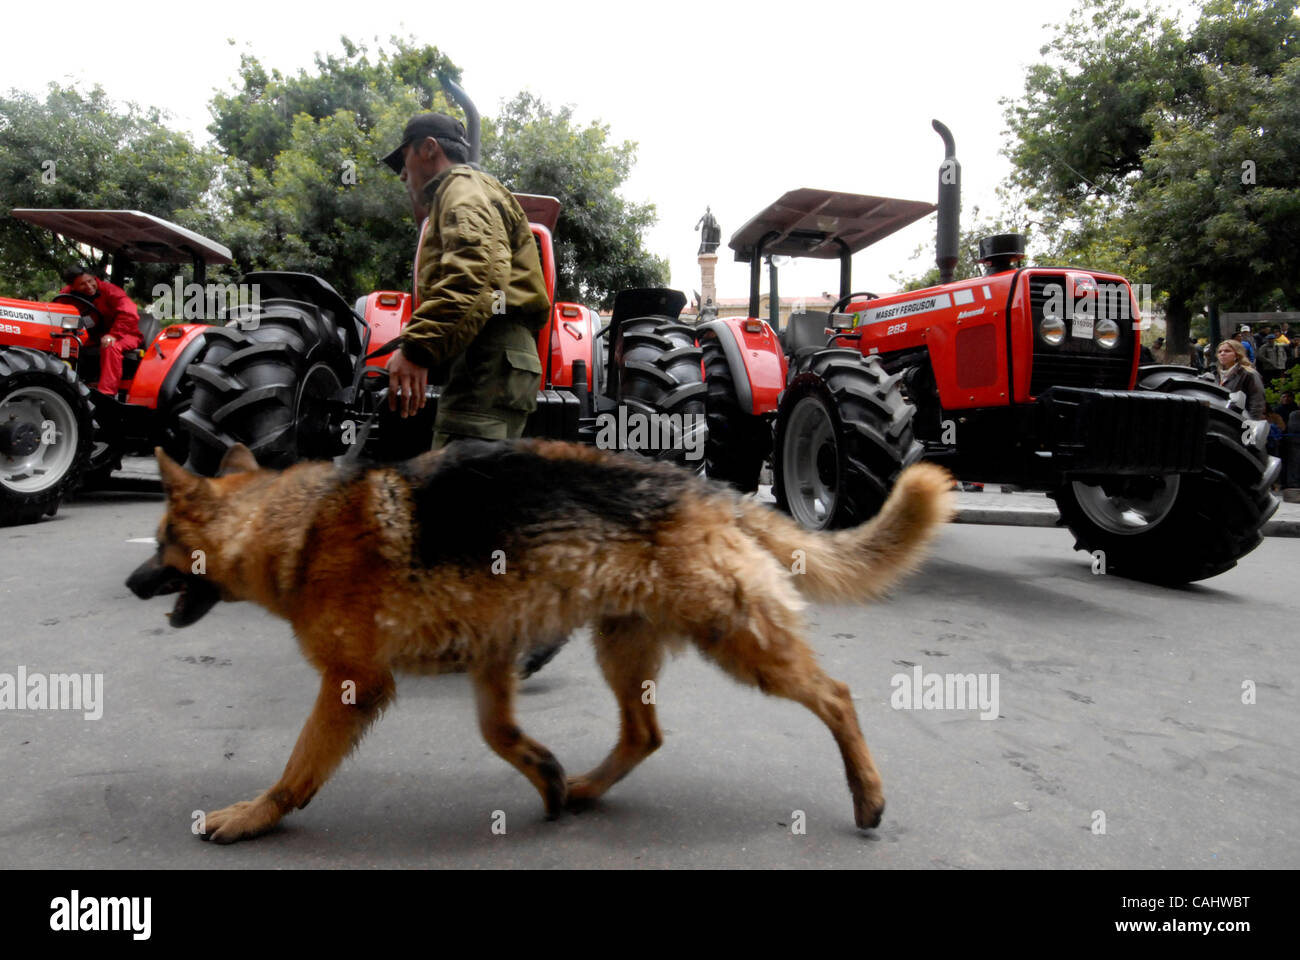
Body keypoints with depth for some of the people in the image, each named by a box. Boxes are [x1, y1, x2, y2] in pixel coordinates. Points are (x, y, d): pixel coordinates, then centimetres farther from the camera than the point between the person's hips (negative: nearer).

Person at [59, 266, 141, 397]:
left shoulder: (109, 290, -15)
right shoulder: (69, 294, 0)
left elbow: (129, 313, -26)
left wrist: (113, 334, -34)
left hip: (123, 334, -6)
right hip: (95, 337, 6)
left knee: (110, 346, -37)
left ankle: (106, 393, -45)